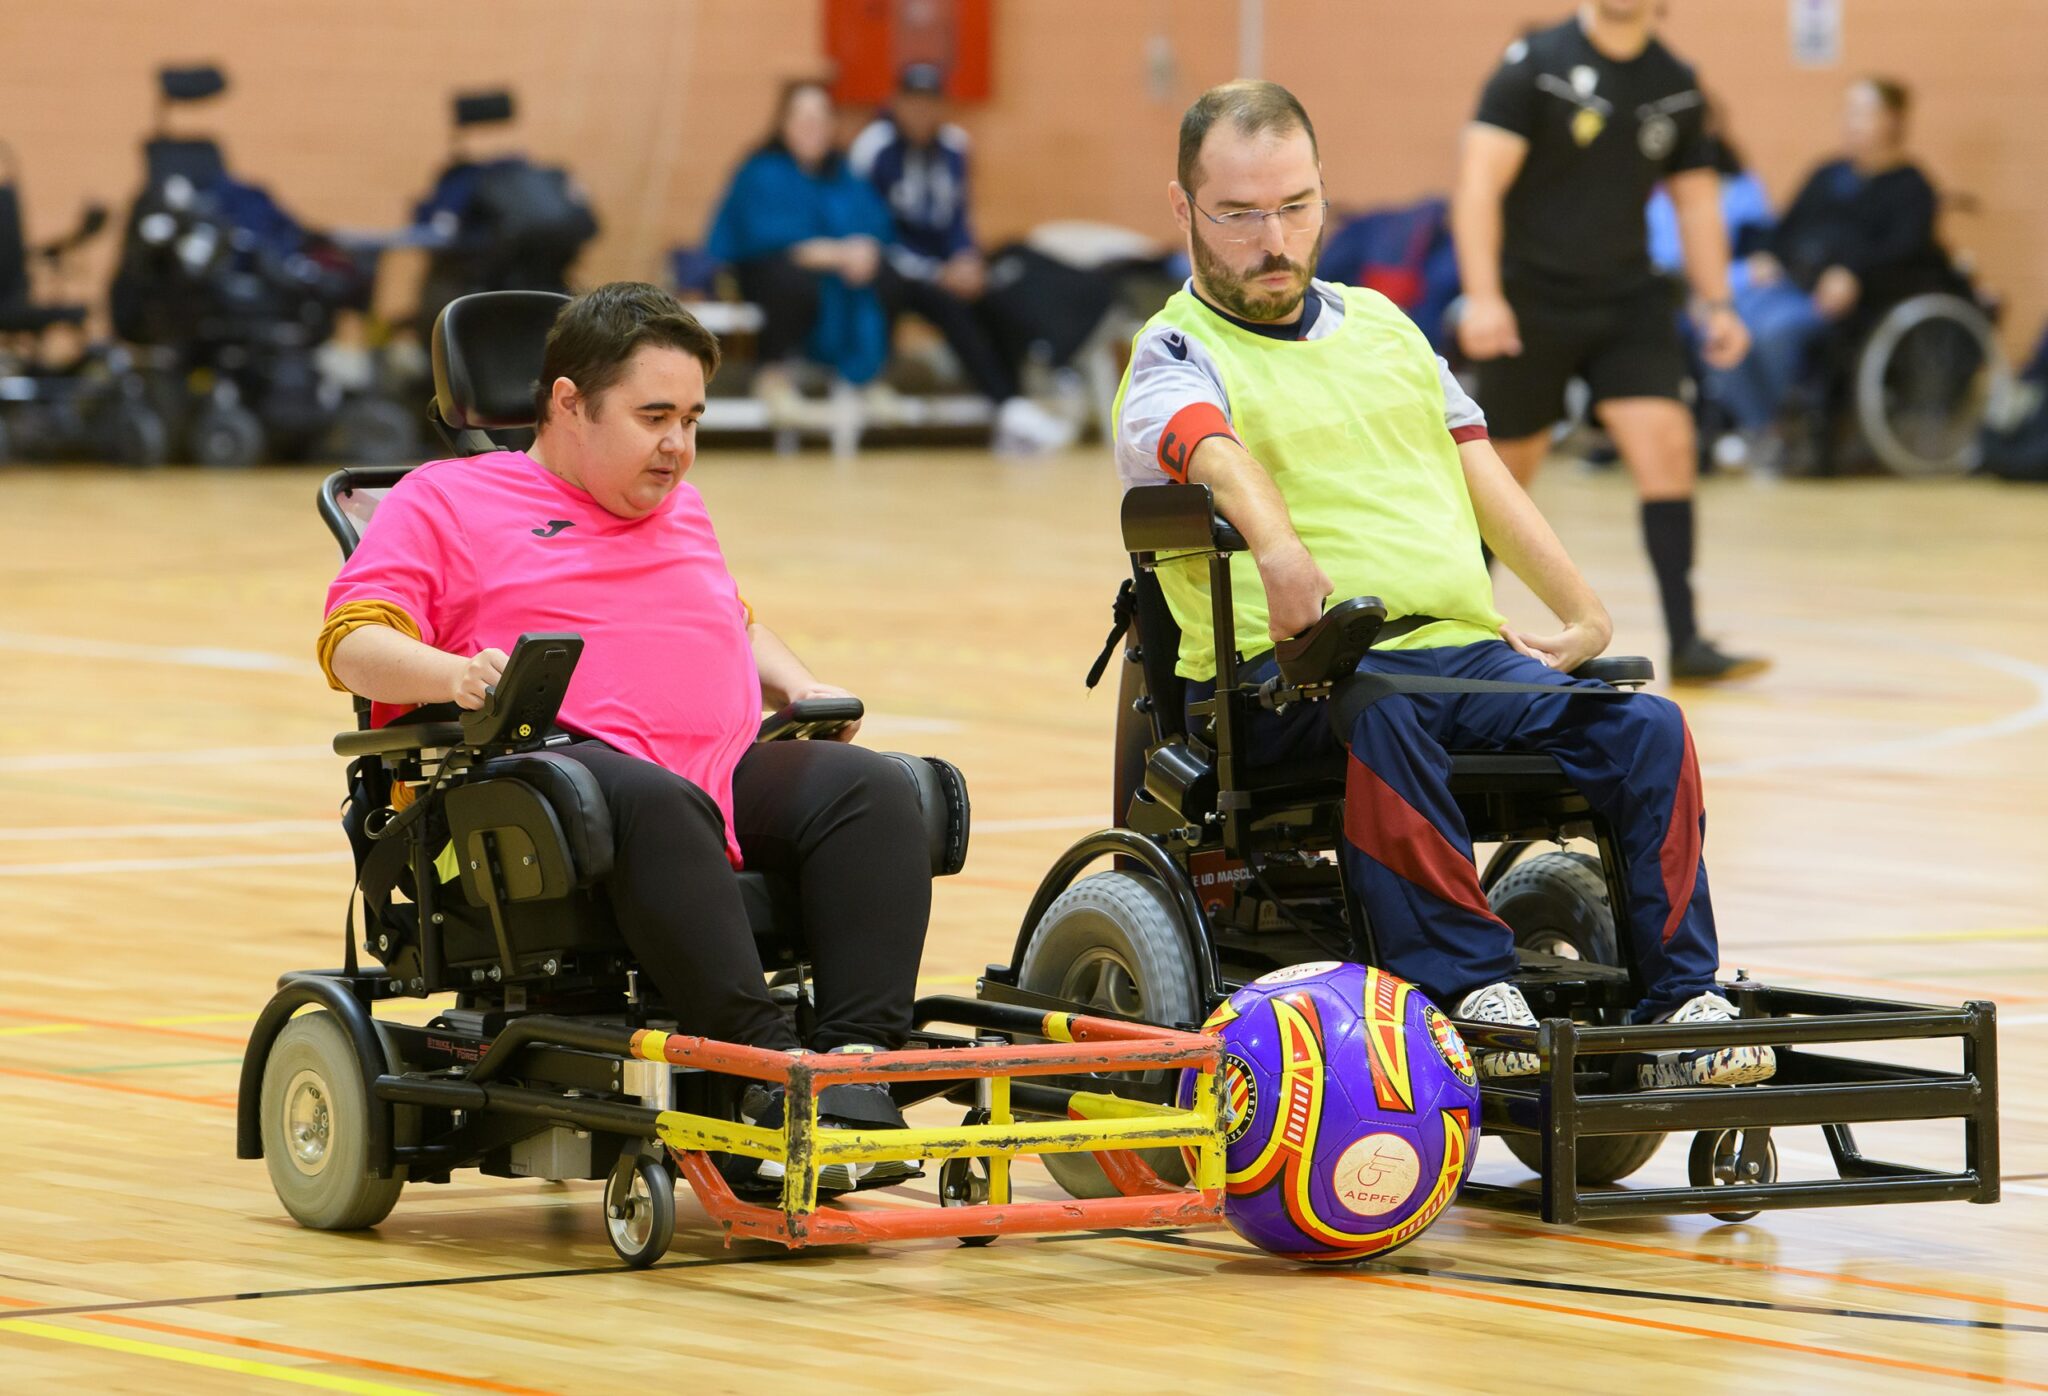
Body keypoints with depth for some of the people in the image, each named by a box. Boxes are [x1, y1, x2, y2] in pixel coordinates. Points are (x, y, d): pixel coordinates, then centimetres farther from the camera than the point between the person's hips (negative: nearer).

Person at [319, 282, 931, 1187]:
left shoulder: (679, 507, 34)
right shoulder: (446, 500, 14)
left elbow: (737, 626, 49)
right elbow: (354, 641, 3)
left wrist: (797, 684, 27)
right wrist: (453, 675, -18)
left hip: (727, 773, 6)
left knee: (871, 789, -25)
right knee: (656, 805, -41)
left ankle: (857, 1066, -38)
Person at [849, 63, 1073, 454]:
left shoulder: (952, 146, 9)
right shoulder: (872, 148, -9)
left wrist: (967, 261, -7)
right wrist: (936, 275, -16)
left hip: (941, 268, 6)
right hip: (891, 273, -6)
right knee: (952, 304, -32)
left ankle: (1013, 421, -29)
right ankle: (1010, 407, -34)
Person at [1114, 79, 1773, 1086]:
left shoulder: (1379, 323, 25)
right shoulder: (1176, 354, 3)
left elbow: (1481, 475, 25)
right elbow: (1210, 449, -21)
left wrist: (1585, 616, 14)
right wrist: (1277, 548, -43)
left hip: (1466, 652, 5)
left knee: (1644, 726, -19)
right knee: (1380, 716, -40)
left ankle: (1683, 1003, -21)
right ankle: (1465, 983, -38)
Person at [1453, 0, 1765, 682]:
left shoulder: (1675, 84, 4)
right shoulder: (1536, 64, -11)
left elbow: (1695, 196, 14)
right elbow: (1479, 181, -17)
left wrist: (1716, 303, 6)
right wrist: (1482, 297, -26)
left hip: (1628, 300, 4)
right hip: (1532, 300, -3)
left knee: (1668, 446, -13)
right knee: (1508, 469, 7)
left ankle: (1685, 642, -12)